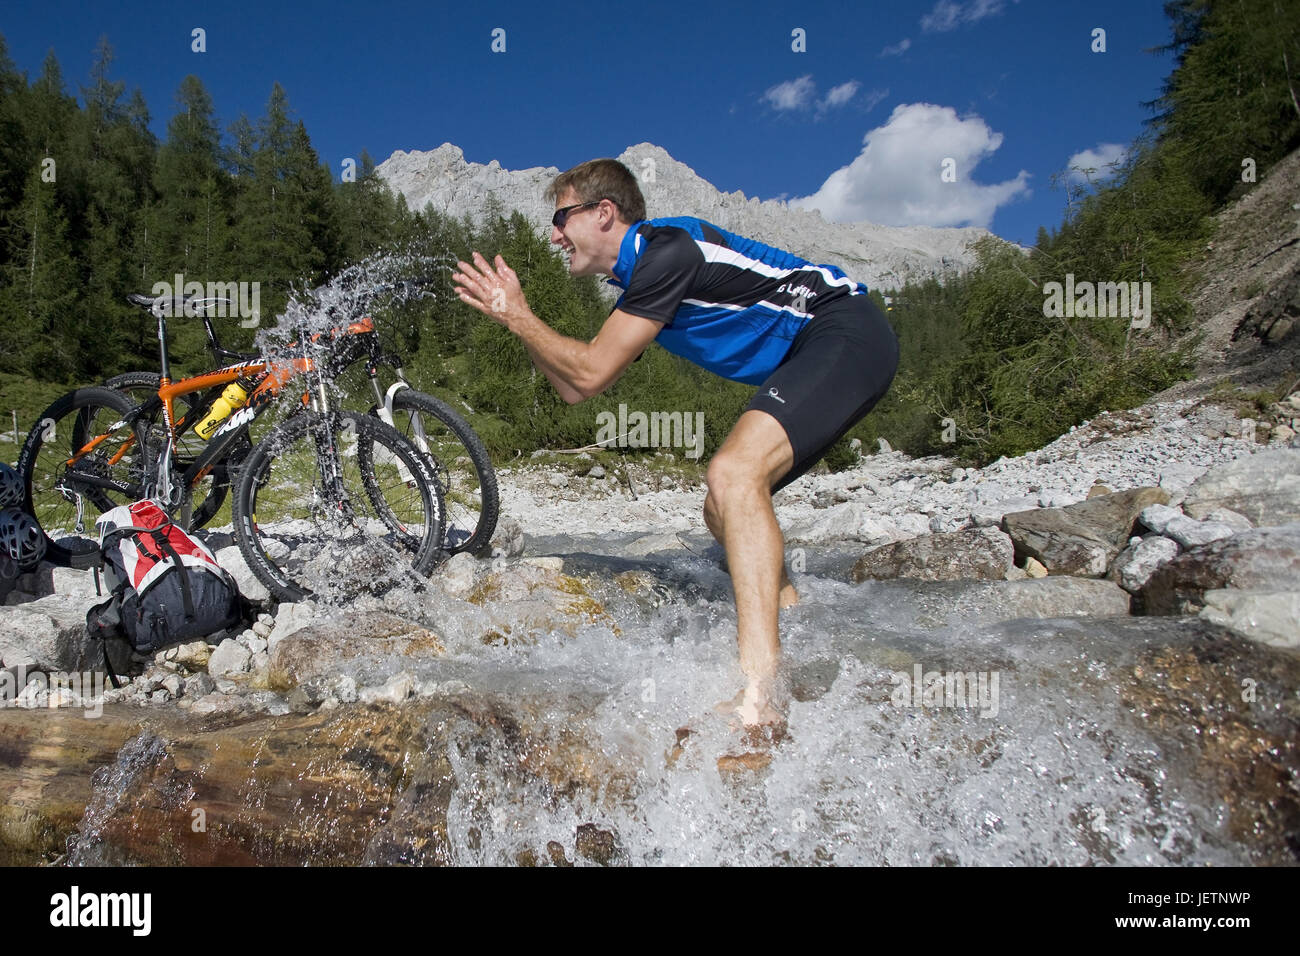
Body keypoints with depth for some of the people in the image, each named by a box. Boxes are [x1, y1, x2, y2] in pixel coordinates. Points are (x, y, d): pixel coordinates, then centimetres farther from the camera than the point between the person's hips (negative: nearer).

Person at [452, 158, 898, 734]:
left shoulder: (666, 248, -15)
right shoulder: (639, 283, 15)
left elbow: (591, 371, -16)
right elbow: (574, 387, 18)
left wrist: (517, 315, -3)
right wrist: (512, 315, 14)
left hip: (846, 334, -10)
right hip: (807, 357, 10)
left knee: (733, 474, -30)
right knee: (725, 512, 10)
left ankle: (761, 702, -35)